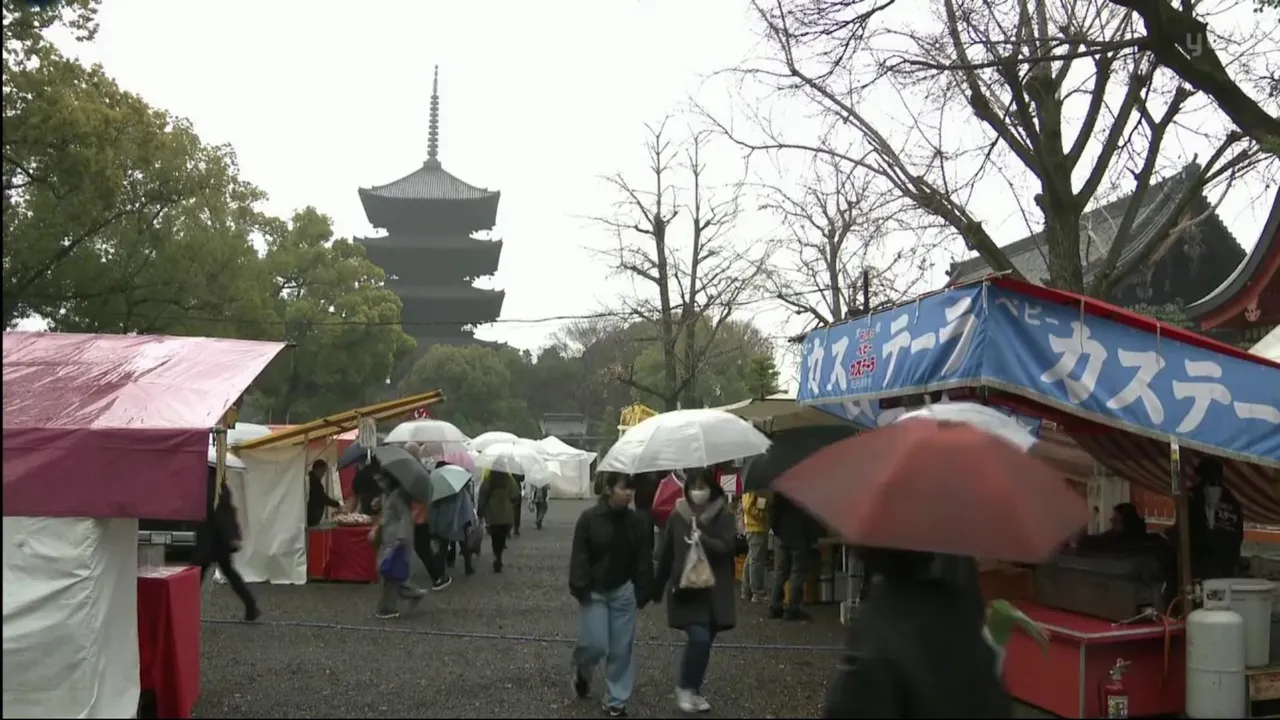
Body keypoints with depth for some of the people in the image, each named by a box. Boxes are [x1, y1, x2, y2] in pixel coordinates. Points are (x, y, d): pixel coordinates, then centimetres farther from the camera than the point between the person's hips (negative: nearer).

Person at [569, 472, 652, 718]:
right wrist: (580, 589, -15)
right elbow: (579, 557, -11)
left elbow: (644, 560, 2)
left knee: (622, 649, 3)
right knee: (596, 645, -7)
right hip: (594, 592, -3)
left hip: (623, 591, 3)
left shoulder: (637, 522, -3)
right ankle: (581, 670, 28)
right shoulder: (589, 518, -12)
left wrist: (643, 592, -1)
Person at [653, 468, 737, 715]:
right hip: (685, 588, -2)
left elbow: (726, 546, -14)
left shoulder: (724, 516, -2)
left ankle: (693, 689, 25)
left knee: (705, 641, 9)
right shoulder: (677, 517, 0)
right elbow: (665, 554, 6)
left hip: (714, 590, 2)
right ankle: (686, 688, 1)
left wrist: (702, 540, -29)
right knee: (699, 638, -16)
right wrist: (658, 588, 9)